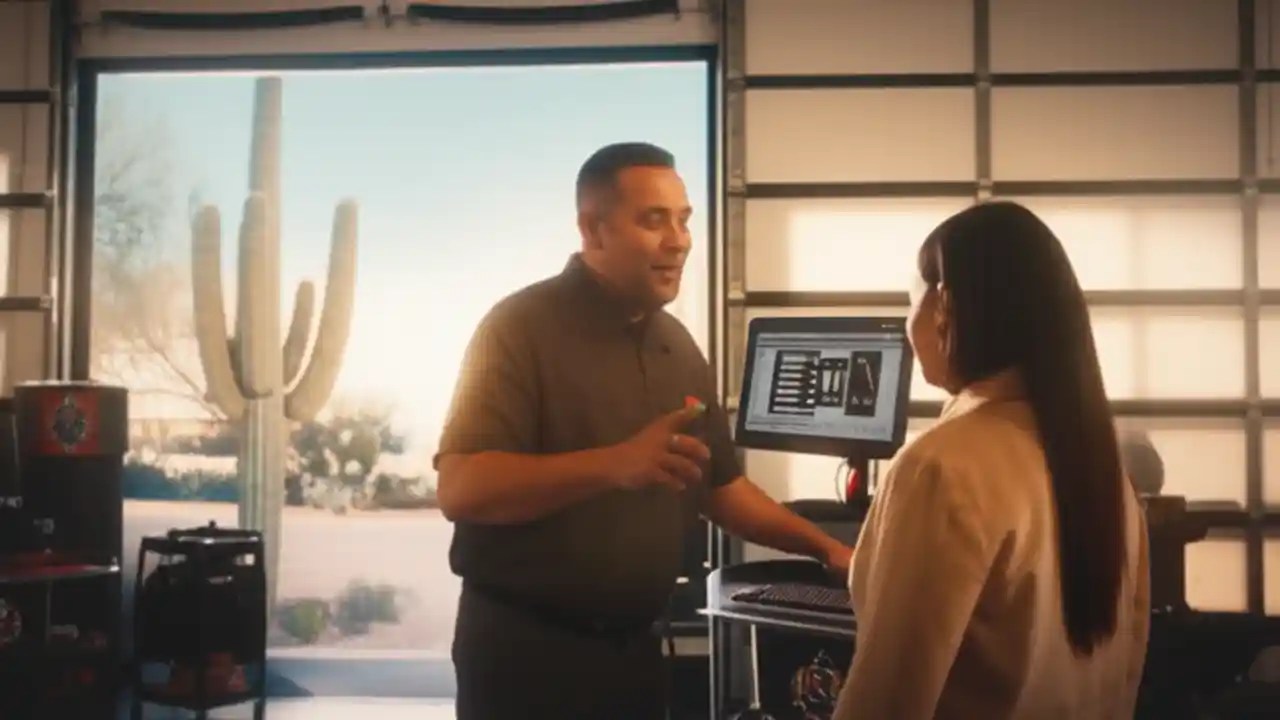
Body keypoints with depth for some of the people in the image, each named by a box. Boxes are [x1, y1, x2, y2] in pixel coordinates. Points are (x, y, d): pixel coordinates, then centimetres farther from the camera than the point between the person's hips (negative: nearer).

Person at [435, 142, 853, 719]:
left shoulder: (677, 345, 10)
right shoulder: (522, 325, -12)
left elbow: (719, 483, 18)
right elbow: (460, 488, -22)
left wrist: (823, 547, 8)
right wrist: (613, 465, -32)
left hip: (633, 646, 6)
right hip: (525, 647, -6)